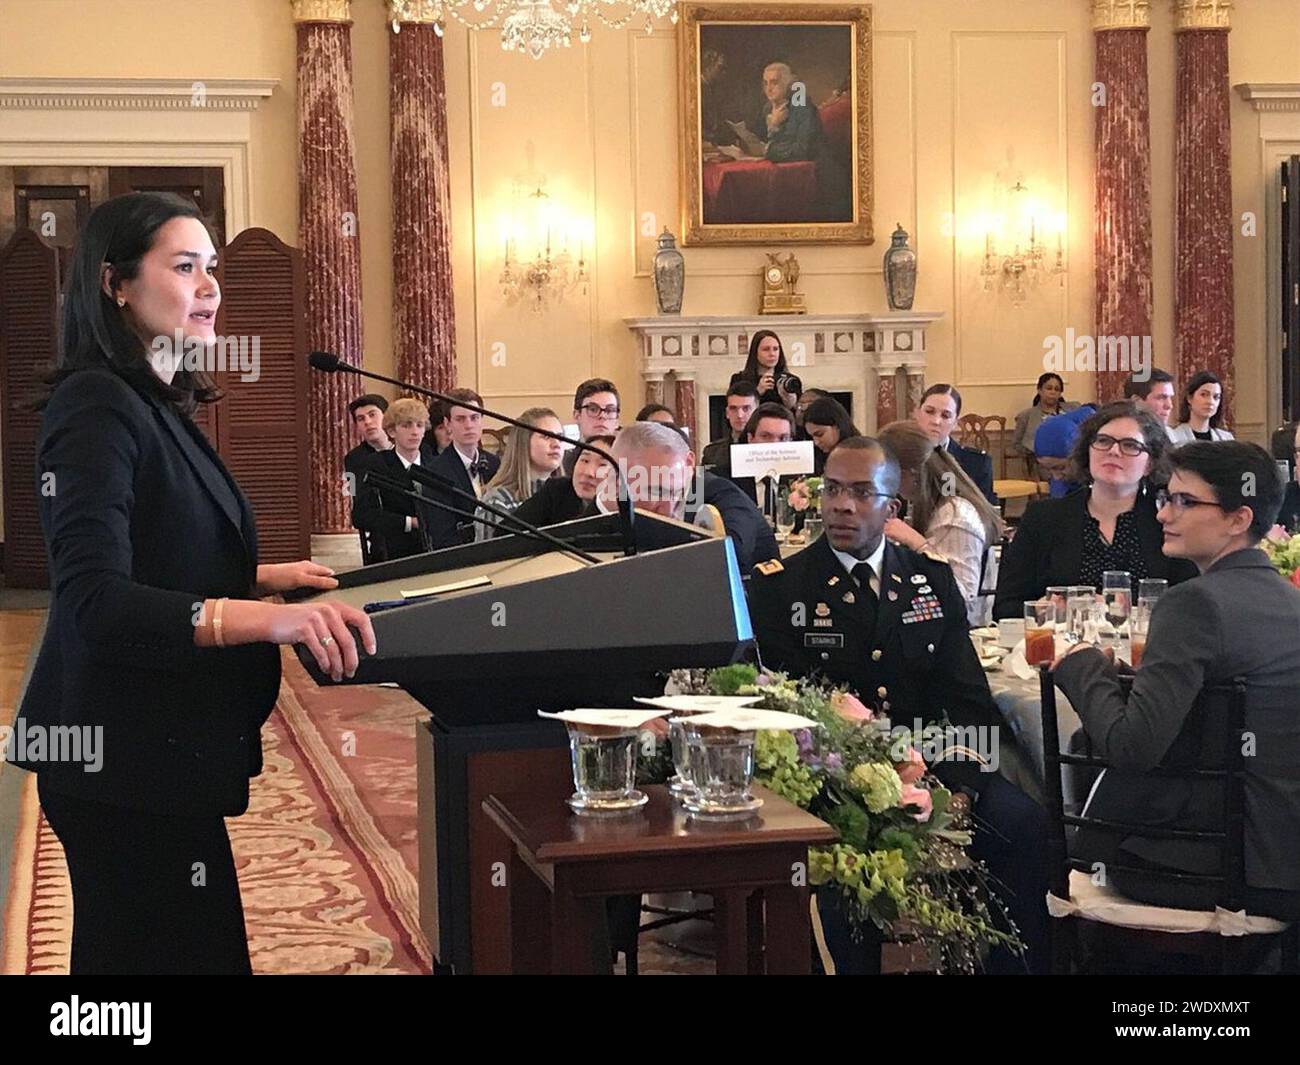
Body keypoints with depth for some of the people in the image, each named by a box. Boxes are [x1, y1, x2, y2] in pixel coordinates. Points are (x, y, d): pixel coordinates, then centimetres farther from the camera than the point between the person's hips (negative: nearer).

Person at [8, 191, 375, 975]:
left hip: (165, 750, 10)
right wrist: (264, 618, -40)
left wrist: (265, 578, 13)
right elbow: (95, 599, -28)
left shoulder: (159, 406, 13)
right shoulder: (96, 405, -16)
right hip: (127, 762, -10)